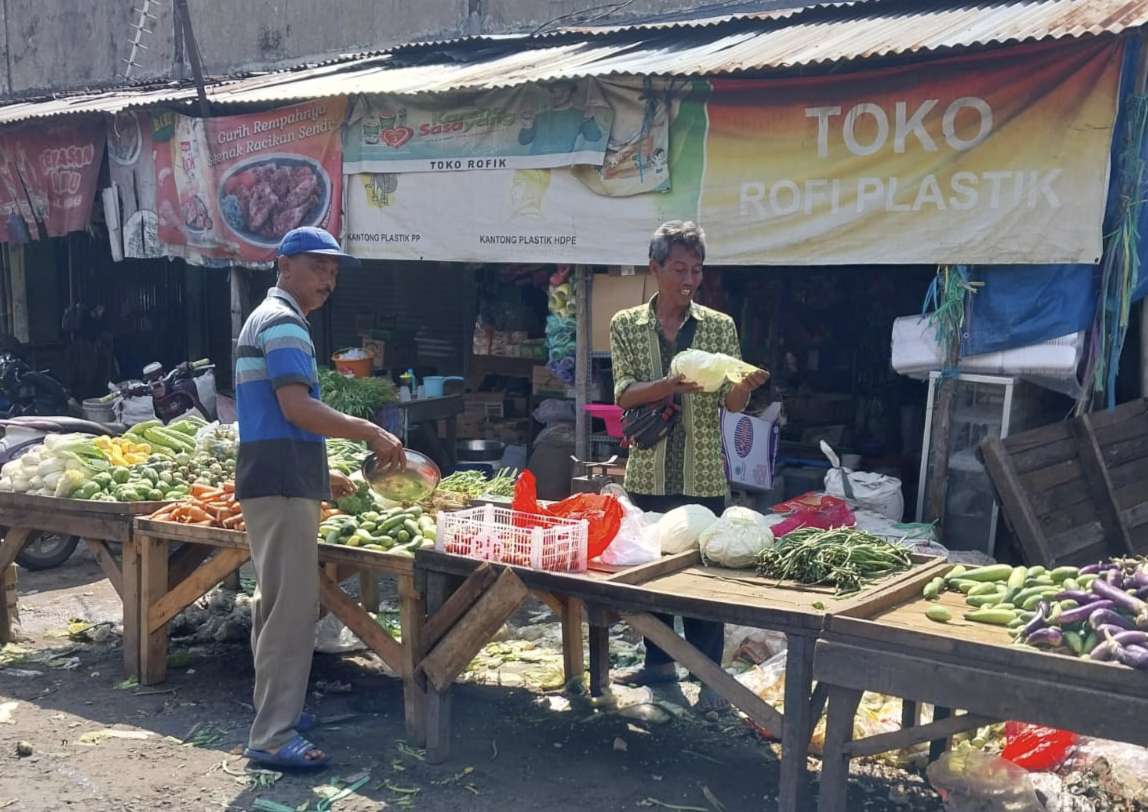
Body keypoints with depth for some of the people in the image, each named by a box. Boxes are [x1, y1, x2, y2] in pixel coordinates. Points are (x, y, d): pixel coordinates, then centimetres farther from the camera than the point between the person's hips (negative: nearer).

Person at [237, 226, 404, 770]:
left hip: (278, 481, 11)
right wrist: (371, 433, -19)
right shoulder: (283, 322, -11)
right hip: (282, 485, -11)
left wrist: (322, 475, 26)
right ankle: (273, 736, -7)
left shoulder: (266, 318, 22)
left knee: (276, 602, 16)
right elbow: (297, 409, -22)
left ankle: (276, 710, 27)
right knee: (292, 607, -10)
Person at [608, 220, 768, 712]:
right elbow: (624, 394, -8)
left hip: (704, 475, -1)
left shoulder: (719, 327, 2)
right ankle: (659, 661, 28)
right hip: (648, 472, 1)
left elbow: (732, 404, -2)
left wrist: (744, 386, -26)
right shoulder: (626, 325, 3)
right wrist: (672, 384, -26)